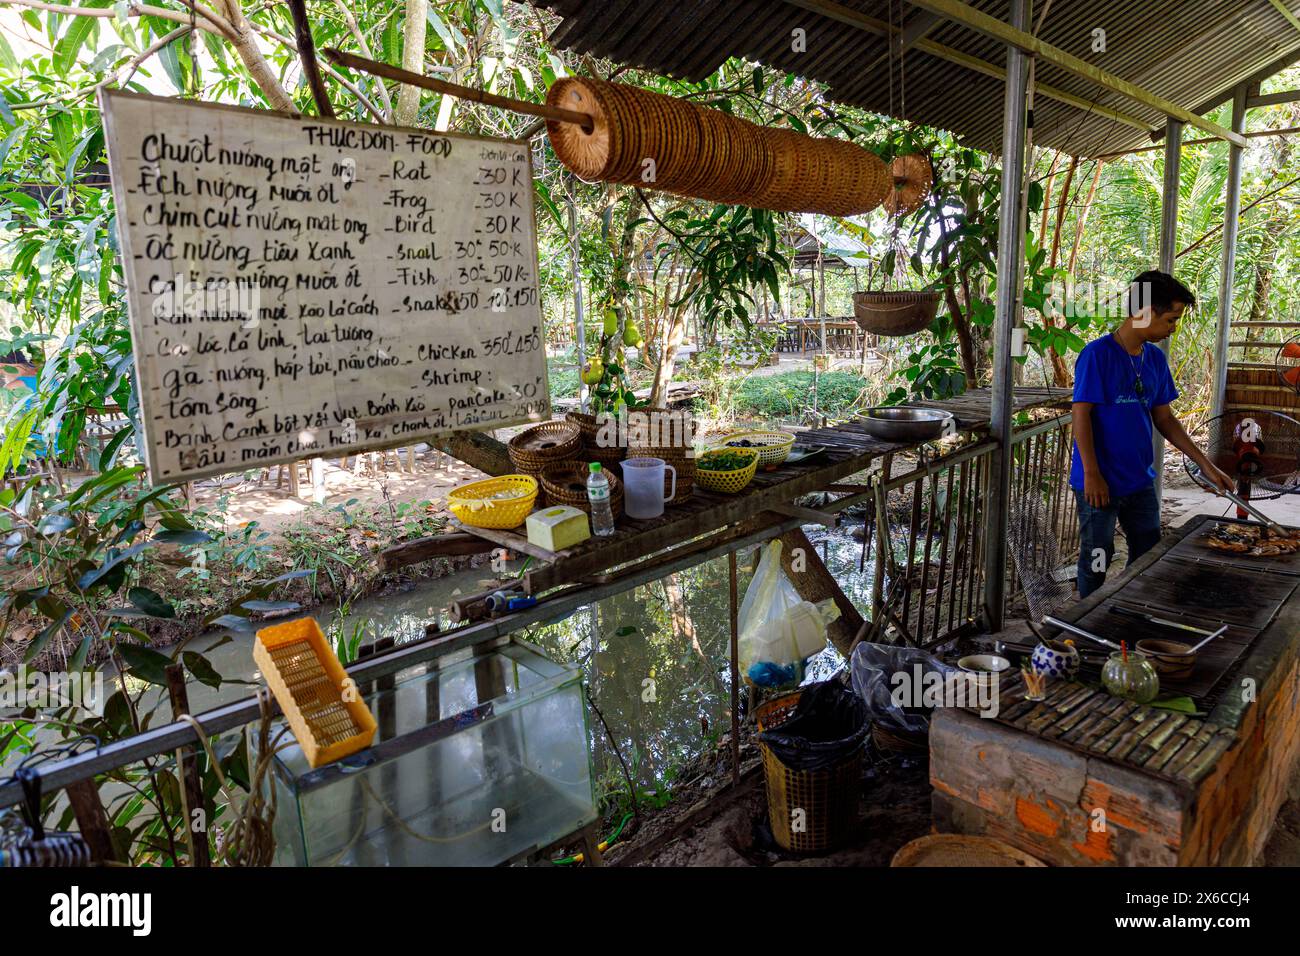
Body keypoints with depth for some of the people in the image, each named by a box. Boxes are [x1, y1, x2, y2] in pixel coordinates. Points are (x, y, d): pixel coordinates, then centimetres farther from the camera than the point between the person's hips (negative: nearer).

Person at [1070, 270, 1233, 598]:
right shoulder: (1098, 354, -15)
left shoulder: (1156, 358, 7)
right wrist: (1092, 475, -19)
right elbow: (1081, 415, -17)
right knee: (1097, 561, 5)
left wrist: (1206, 466, 10)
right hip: (1100, 483, -7)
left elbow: (1164, 419, 12)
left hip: (1140, 481, 7)